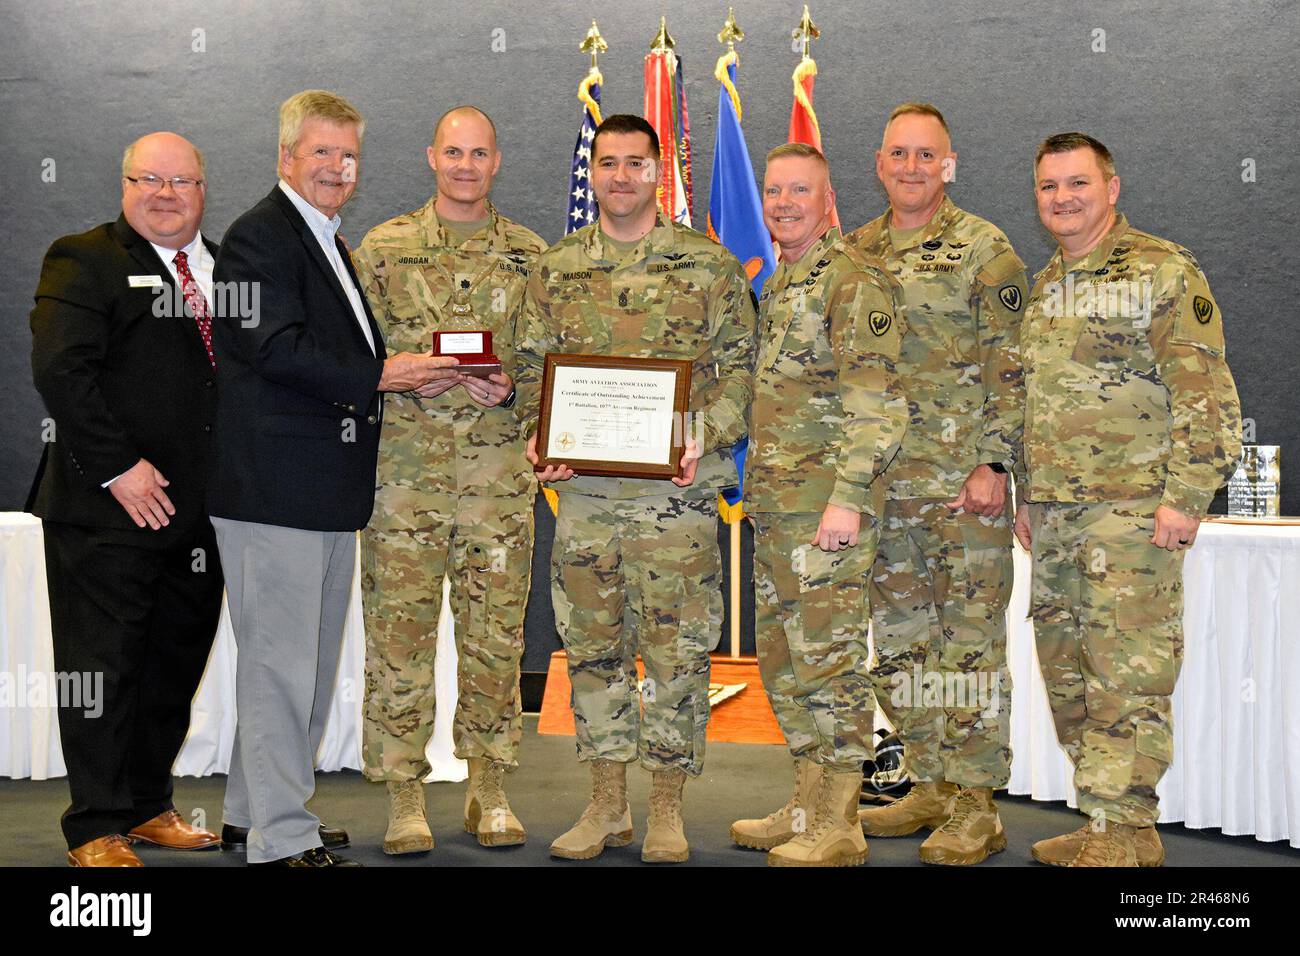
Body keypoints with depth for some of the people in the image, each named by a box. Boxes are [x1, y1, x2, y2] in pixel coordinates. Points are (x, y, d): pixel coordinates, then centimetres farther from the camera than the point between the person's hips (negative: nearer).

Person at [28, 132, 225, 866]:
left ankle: (149, 806, 26)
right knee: (103, 669, 1)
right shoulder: (83, 260, -3)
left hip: (200, 511, 6)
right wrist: (117, 467, -17)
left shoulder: (226, 268, 16)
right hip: (108, 507, -6)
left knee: (175, 667, 12)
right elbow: (61, 369, -14)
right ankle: (98, 830, 11)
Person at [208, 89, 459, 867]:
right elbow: (274, 348, -21)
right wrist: (378, 376, -19)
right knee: (281, 658, -4)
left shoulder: (331, 244, 20)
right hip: (274, 485, -10)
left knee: (311, 658, 16)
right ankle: (280, 837, 4)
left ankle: (254, 810, 29)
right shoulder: (260, 236, -10)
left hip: (328, 489, 10)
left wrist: (404, 372, 5)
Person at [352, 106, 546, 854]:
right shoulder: (384, 249, 6)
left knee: (496, 638, 6)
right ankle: (405, 799, 11)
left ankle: (491, 792, 19)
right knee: (400, 637, 0)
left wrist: (510, 390, -10)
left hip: (500, 475, 1)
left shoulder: (532, 256, 9)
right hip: (404, 469, -1)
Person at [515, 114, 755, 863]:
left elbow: (740, 364, 1)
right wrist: (539, 438, -4)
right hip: (584, 487, 3)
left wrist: (706, 435, -14)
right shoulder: (557, 269, 10)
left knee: (677, 648, 2)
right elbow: (532, 365, 13)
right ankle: (607, 805, 21)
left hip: (675, 490, -3)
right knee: (593, 646, 9)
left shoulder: (709, 265, 2)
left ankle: (667, 811, 15)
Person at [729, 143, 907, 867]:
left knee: (829, 657, -5)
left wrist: (847, 499, -22)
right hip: (776, 508, 10)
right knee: (784, 658, 13)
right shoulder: (780, 285, 19)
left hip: (828, 505, -10)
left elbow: (878, 404, -17)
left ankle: (837, 828, 4)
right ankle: (808, 806, 24)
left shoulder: (855, 280, -10)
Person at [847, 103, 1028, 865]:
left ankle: (976, 808, 6)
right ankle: (932, 786, 24)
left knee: (970, 643, -2)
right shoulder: (857, 251, 13)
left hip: (964, 483, -6)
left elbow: (1013, 370, -7)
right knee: (899, 643, 11)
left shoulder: (985, 250, -3)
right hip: (881, 481, 6)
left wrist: (994, 463, -14)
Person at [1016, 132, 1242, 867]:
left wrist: (1187, 497, -16)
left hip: (1133, 509, -8)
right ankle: (1103, 818, 19)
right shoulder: (1043, 288, 18)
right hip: (1056, 515, 8)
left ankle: (1125, 832, -1)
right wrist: (1028, 498, 20)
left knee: (1127, 672, -8)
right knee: (1066, 668, 10)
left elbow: (1205, 393, -10)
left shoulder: (1164, 271, -5)